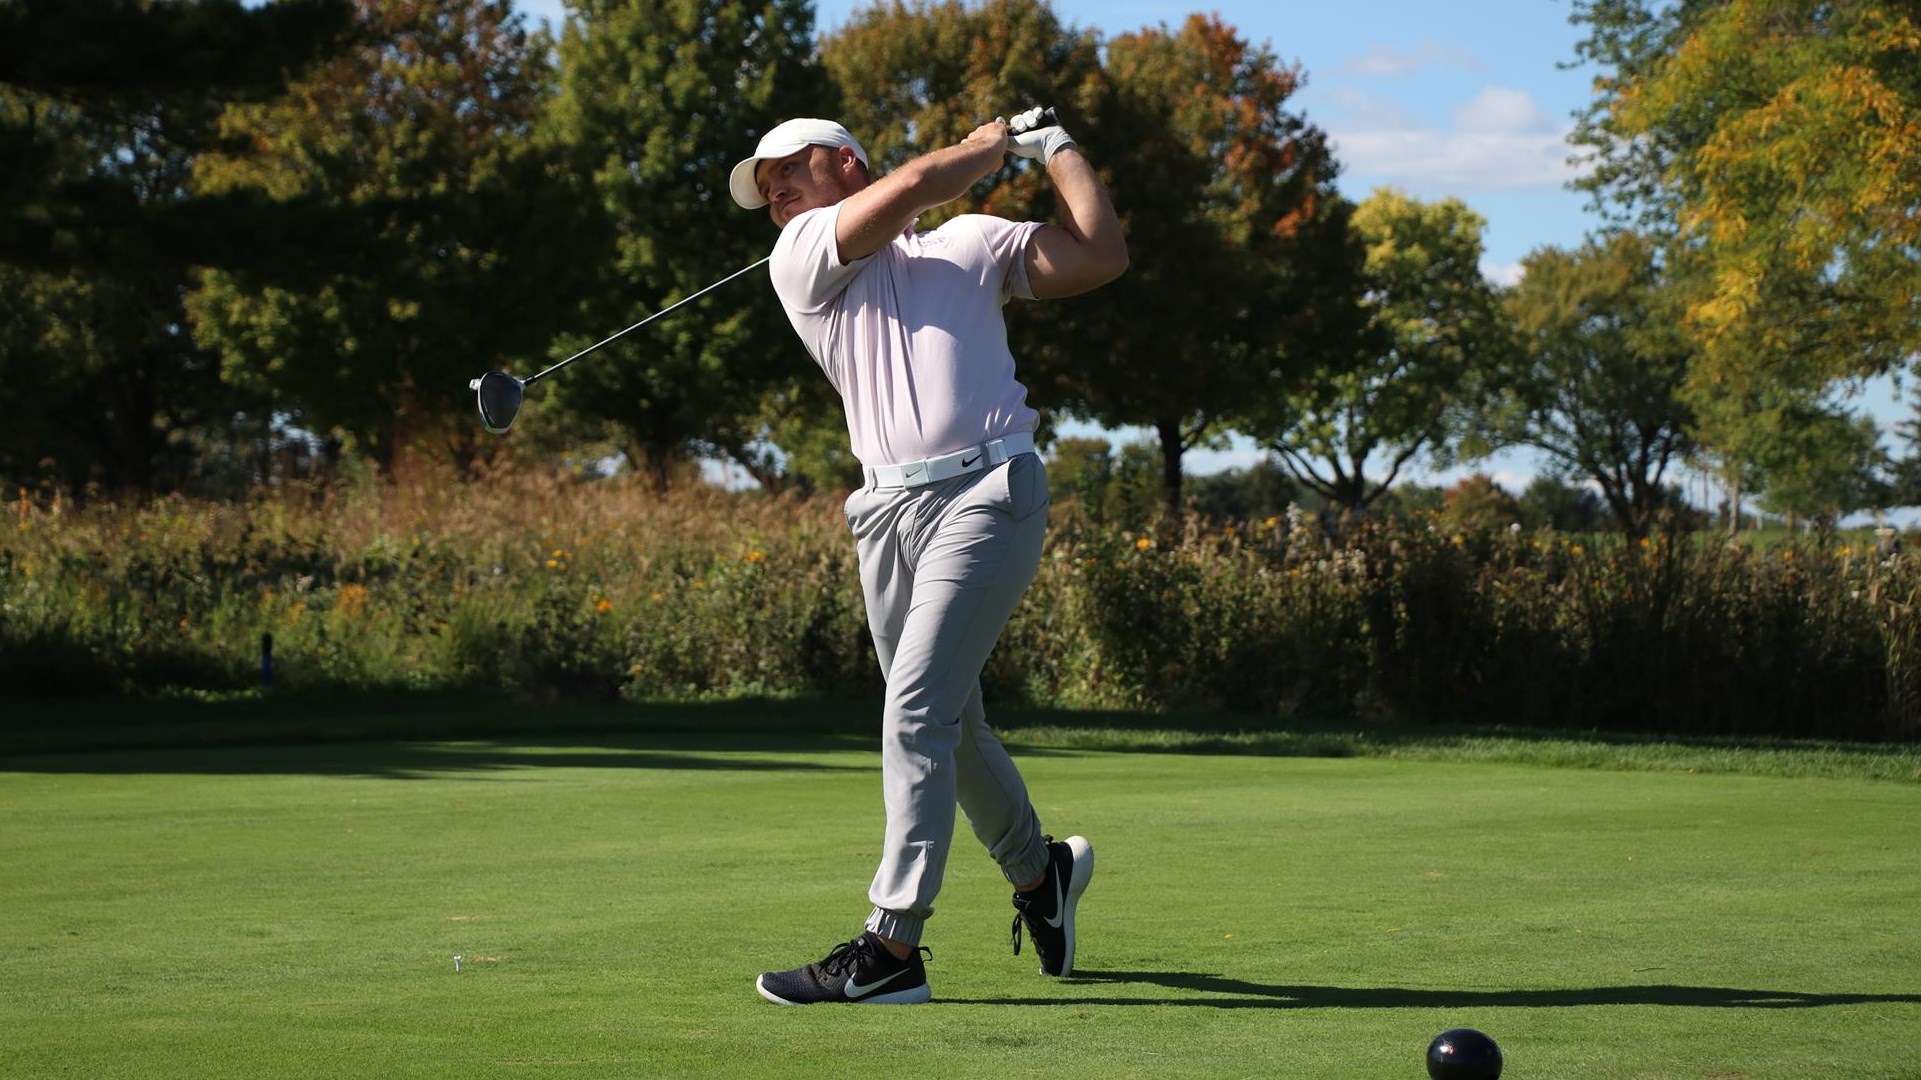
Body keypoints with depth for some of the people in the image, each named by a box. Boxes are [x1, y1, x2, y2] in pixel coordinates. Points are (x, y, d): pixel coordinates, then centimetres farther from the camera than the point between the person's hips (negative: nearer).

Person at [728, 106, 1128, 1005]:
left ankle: (892, 947, -14)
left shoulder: (975, 241, 15)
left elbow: (1101, 256, 8)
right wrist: (993, 142, 14)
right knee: (947, 724, 12)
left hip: (985, 490, -4)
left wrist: (1053, 145, 15)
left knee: (918, 715, -13)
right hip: (887, 509, 4)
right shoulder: (802, 254, 13)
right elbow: (914, 183, 0)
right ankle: (1039, 871, 37)